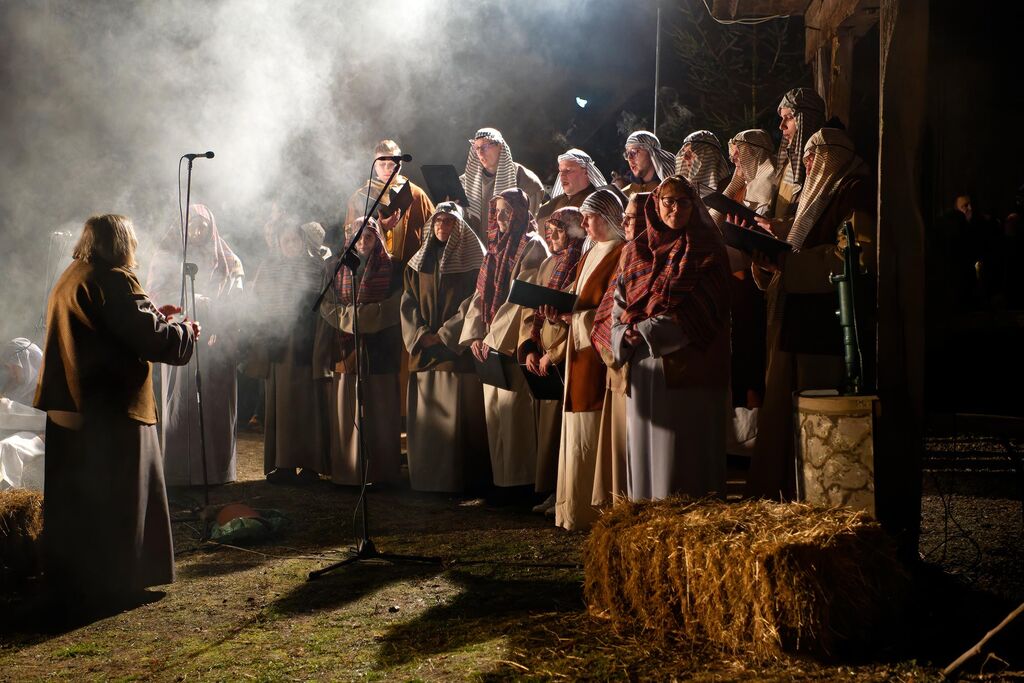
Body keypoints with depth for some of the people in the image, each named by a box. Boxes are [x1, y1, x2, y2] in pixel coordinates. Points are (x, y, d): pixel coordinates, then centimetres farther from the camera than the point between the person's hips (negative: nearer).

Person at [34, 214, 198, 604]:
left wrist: (152, 316, 21)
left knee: (75, 498, 18)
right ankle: (109, 582, 10)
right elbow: (153, 338, -21)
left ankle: (70, 579, 30)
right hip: (109, 410, -9)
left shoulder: (70, 280, 12)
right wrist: (186, 333, -3)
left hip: (69, 407, 10)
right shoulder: (113, 282, -18)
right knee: (114, 498, 2)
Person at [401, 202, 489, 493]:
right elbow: (409, 302, 10)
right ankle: (425, 476, 9)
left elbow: (474, 303, -7)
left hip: (458, 350, -5)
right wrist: (421, 335, -6)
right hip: (424, 350, 5)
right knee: (425, 414, 4)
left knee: (458, 414, -7)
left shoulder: (472, 262, 1)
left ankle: (460, 477, -3)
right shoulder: (419, 262, 16)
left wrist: (444, 334, -12)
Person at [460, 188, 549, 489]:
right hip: (490, 344, 8)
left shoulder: (532, 247, -6)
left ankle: (519, 479, -4)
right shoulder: (495, 247, 18)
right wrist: (475, 335, 2)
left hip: (515, 345, -8)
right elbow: (481, 293, 15)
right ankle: (500, 478, 14)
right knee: (493, 411, 8)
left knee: (513, 411, -9)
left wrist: (495, 337, -14)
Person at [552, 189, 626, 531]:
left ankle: (597, 510, -2)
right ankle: (577, 506, 15)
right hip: (580, 350, 9)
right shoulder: (590, 254, 20)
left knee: (592, 434, -8)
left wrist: (572, 307, -23)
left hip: (600, 351, -9)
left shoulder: (621, 253, -10)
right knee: (579, 431, 10)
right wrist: (562, 308, 2)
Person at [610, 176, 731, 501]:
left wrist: (647, 330, -11)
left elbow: (701, 311, -8)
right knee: (644, 447, 4)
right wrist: (626, 335, -9)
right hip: (642, 367, 4)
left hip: (687, 365, -4)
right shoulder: (635, 252, 16)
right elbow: (619, 305, 11)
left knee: (685, 455, -5)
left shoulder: (706, 251, 3)